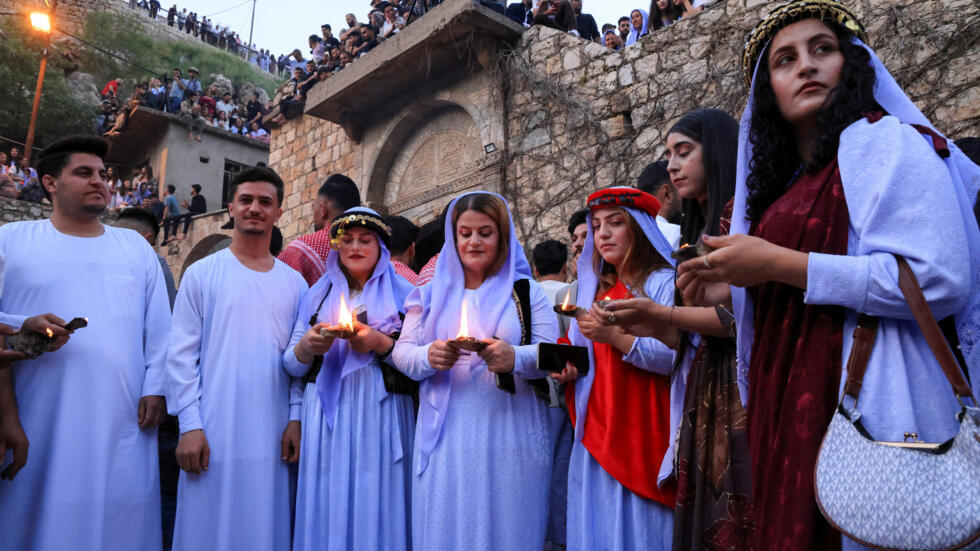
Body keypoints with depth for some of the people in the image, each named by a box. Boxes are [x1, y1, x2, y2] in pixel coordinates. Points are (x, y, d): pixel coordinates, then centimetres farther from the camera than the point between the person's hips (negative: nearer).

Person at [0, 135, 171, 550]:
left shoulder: (136, 247, 14)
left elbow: (159, 328, 10)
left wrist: (155, 388, 1)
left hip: (122, 422, 2)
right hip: (39, 422, -1)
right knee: (39, 517, 1)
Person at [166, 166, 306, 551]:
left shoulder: (294, 283, 10)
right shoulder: (202, 274, 3)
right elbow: (182, 354, -1)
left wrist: (296, 418, 1)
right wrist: (190, 424, -7)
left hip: (272, 433, 2)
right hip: (213, 433, -2)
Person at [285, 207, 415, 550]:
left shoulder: (403, 295, 6)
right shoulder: (317, 296, 13)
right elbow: (291, 366, 9)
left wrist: (380, 343, -15)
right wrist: (306, 346, -11)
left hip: (381, 418, -2)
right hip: (326, 418, 2)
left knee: (375, 507, 0)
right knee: (326, 508, 3)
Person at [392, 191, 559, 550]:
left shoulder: (527, 292, 7)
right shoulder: (432, 293, 13)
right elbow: (401, 352, 9)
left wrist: (516, 357, -21)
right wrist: (428, 357, -13)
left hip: (510, 437, -1)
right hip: (446, 441, 2)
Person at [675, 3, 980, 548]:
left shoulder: (887, 142, -3)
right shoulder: (787, 185, 17)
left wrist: (777, 265, -15)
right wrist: (734, 276, 11)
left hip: (862, 404, -7)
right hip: (788, 409, 7)